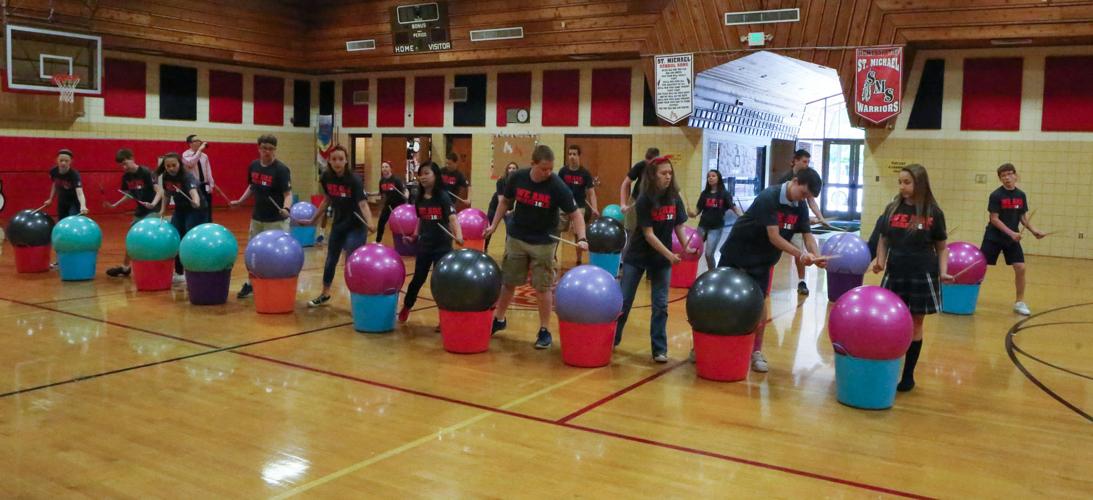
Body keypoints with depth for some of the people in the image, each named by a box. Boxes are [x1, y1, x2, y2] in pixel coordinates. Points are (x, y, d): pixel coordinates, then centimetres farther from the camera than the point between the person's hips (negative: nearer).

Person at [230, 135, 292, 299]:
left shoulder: (281, 169, -16)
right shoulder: (253, 166, 3)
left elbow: (288, 193, -21)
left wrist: (286, 209, -39)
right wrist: (240, 201, 11)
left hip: (276, 220, -6)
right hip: (257, 218, 7)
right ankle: (250, 283, 33)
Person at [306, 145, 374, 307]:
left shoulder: (354, 180, -23)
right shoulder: (326, 177, -8)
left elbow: (363, 203, -33)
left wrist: (369, 224, -50)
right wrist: (313, 220, 15)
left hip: (356, 227, -6)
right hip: (337, 224, 6)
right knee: (331, 260, 18)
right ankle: (325, 295, 37)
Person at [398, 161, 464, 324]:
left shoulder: (443, 196, -12)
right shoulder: (420, 199, 4)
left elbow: (453, 217, -24)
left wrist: (458, 235, -40)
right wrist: (414, 236, 7)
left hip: (442, 246, -4)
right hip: (424, 245, 4)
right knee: (418, 279, 14)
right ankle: (406, 308, 36)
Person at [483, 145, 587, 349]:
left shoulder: (557, 186, -19)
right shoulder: (517, 178, -11)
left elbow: (575, 213, -14)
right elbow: (505, 201, 8)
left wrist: (581, 238, -27)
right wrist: (494, 225, 4)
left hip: (543, 243, -3)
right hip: (516, 239, 3)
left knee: (543, 287, 1)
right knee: (508, 282, 14)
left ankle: (544, 330, 15)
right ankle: (499, 319, 33)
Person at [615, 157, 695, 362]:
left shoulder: (674, 198, -4)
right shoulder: (644, 200, -18)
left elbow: (679, 226, 2)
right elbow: (648, 234, -20)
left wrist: (687, 247, -16)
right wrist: (669, 254, -26)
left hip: (661, 259, 3)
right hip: (637, 257, -3)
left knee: (660, 305, 2)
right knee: (624, 301, 6)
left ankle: (660, 349, 11)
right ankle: (611, 339, 24)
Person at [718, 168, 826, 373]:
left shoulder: (800, 206, -3)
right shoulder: (769, 197, -25)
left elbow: (808, 235, -8)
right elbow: (774, 237, -30)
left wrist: (816, 257, -27)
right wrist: (800, 254, -37)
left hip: (763, 260, 5)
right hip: (737, 252, -5)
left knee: (760, 302, 0)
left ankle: (756, 351, 11)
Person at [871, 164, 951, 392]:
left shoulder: (933, 212, -2)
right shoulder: (892, 208, 4)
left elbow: (941, 247, 4)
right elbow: (884, 240, 11)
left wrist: (943, 272, -9)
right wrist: (880, 261, -6)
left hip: (923, 276, -2)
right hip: (895, 274, 2)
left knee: (915, 324, 6)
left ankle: (908, 375, 17)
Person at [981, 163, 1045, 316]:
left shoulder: (1021, 195, 2)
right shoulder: (996, 195, -13)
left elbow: (1023, 217, 11)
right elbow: (994, 219, -14)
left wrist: (1033, 231, -1)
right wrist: (1011, 232, -21)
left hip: (1012, 239, 4)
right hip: (993, 237, -4)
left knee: (1020, 268, -5)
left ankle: (1020, 303, 7)